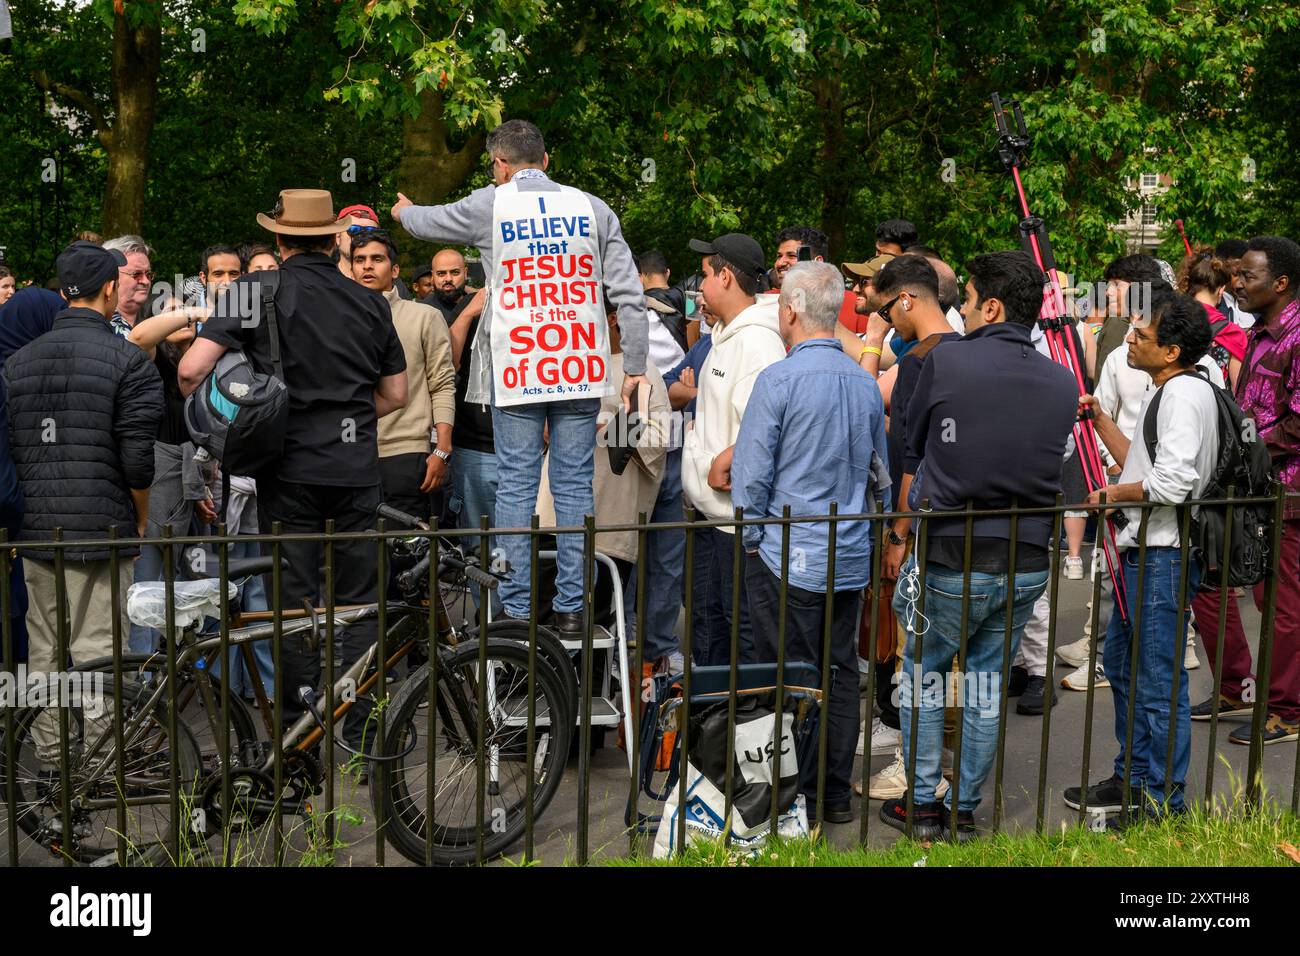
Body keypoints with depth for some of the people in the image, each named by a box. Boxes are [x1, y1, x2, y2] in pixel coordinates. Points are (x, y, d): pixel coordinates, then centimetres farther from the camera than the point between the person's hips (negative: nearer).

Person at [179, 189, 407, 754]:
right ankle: (359, 727, 14)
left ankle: (296, 730, 11)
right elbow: (395, 395, 13)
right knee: (356, 600, 10)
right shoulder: (369, 302, 7)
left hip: (289, 468, -2)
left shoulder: (254, 292, -4)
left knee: (294, 600, 5)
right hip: (356, 468, 2)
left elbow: (191, 369, -13)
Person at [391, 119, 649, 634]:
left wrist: (404, 210, 45)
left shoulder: (490, 206, 1)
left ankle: (516, 609, 4)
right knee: (574, 484, 5)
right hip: (580, 370, 2)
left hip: (516, 370, -2)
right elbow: (629, 294, 3)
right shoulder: (592, 208, 6)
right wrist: (635, 368, 7)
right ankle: (571, 607, 7)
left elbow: (428, 222, 21)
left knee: (516, 486, 3)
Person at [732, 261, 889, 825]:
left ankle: (795, 796, 9)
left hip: (788, 557, -6)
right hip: (851, 559, 6)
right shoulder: (865, 383, 6)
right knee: (840, 673, 12)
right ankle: (836, 793, 20)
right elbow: (881, 475, 15)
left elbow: (750, 473, -12)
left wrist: (751, 539, 0)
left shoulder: (778, 380, -14)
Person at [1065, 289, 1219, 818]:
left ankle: (1163, 804, 9)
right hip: (1142, 552, 11)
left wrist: (1114, 494, -13)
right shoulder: (1165, 393, 14)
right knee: (1121, 663, 21)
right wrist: (1099, 418, 16)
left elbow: (1172, 483, -28)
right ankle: (1132, 779, 35)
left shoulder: (1185, 394, -19)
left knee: (1160, 683, -2)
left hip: (1164, 556, -11)